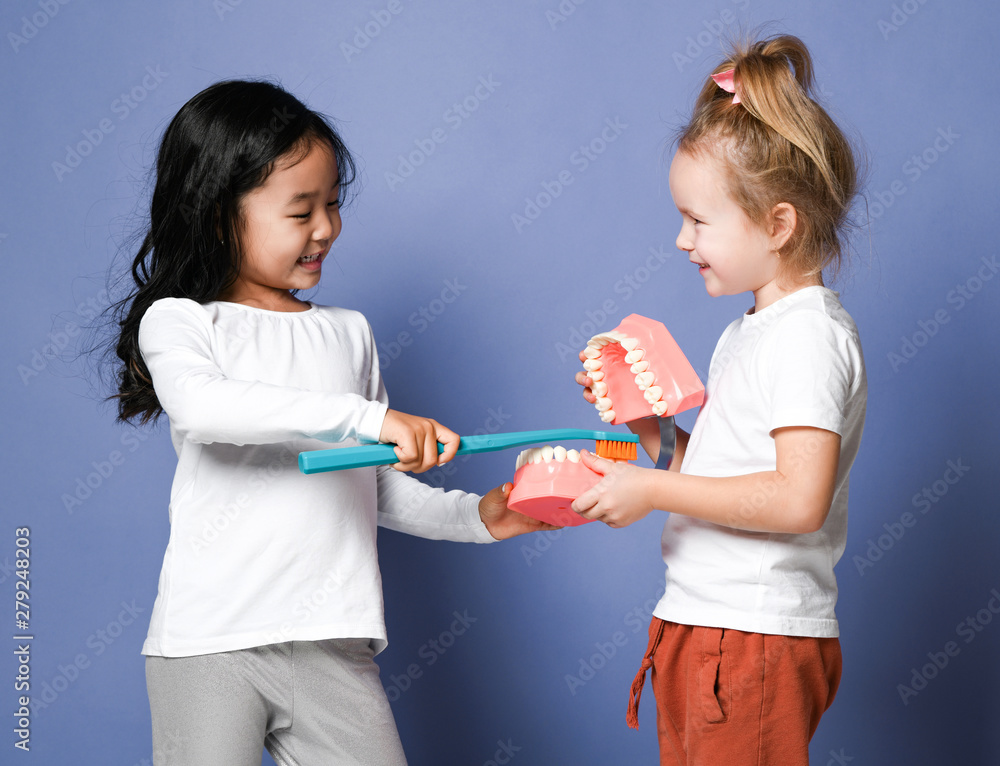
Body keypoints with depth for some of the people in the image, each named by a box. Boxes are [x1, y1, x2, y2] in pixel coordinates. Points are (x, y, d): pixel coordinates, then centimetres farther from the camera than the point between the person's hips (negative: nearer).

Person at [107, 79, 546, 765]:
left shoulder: (348, 332, 14)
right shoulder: (178, 320, 0)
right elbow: (200, 405, -24)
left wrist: (476, 516, 5)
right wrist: (365, 416, -29)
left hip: (331, 644, 4)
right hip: (209, 643, -3)